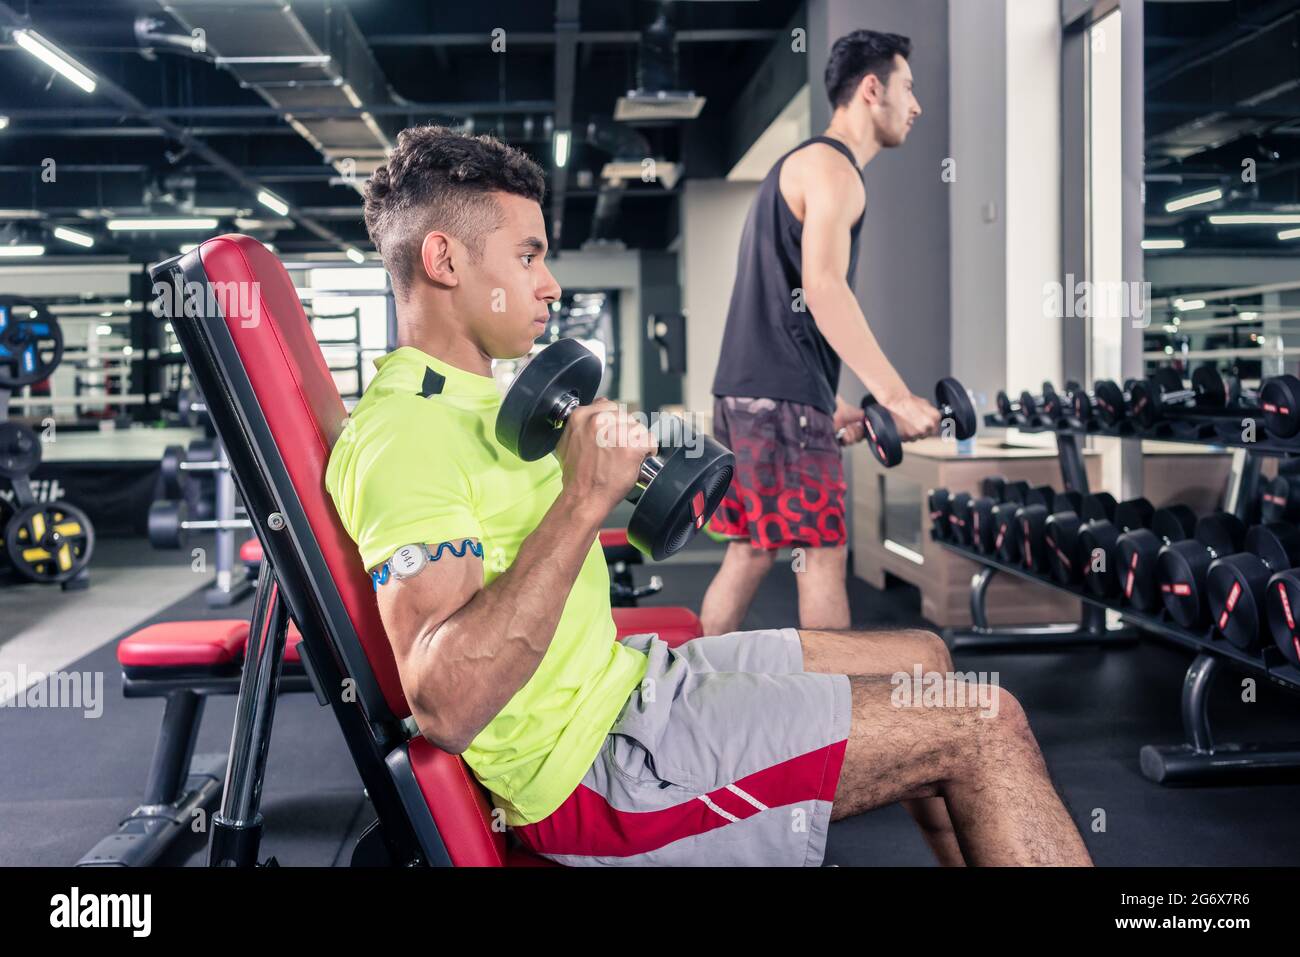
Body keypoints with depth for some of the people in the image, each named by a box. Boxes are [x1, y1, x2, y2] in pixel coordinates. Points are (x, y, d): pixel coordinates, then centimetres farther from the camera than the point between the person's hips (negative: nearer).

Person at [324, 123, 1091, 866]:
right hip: (593, 763, -10)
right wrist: (586, 497, -31)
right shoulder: (402, 437, -21)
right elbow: (446, 705, -32)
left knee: (924, 660, 18)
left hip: (624, 676, 11)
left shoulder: (470, 401, 13)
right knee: (984, 728, -10)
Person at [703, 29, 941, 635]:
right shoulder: (832, 167, -8)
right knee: (823, 554, -4)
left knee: (750, 552, 13)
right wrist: (896, 397, -22)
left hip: (751, 392, 10)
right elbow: (823, 288, -22)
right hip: (780, 398, -10)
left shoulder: (802, 165, 23)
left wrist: (830, 405, 23)